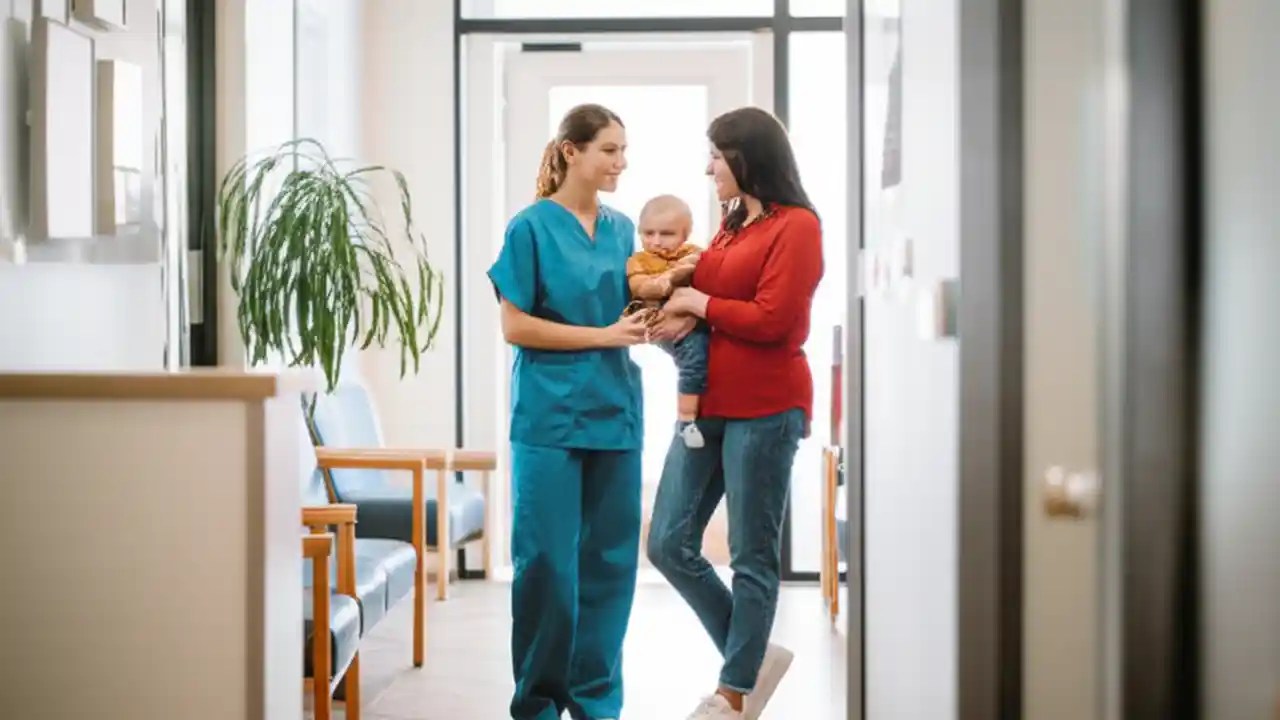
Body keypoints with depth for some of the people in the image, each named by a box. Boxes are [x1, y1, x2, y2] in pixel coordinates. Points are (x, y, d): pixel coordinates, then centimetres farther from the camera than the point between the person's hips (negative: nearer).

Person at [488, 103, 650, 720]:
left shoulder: (621, 230, 11)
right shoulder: (532, 227, -4)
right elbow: (514, 327, -7)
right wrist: (601, 336, -12)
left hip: (615, 414, 5)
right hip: (550, 417, -5)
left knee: (610, 560, 6)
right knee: (547, 563, -2)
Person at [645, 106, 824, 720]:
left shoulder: (796, 226, -8)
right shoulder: (732, 224, 16)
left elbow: (772, 319, -16)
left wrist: (698, 303, -5)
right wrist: (684, 317, -1)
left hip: (764, 410, -8)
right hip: (709, 404, 8)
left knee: (753, 556, 2)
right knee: (669, 544, 6)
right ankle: (753, 656, 20)